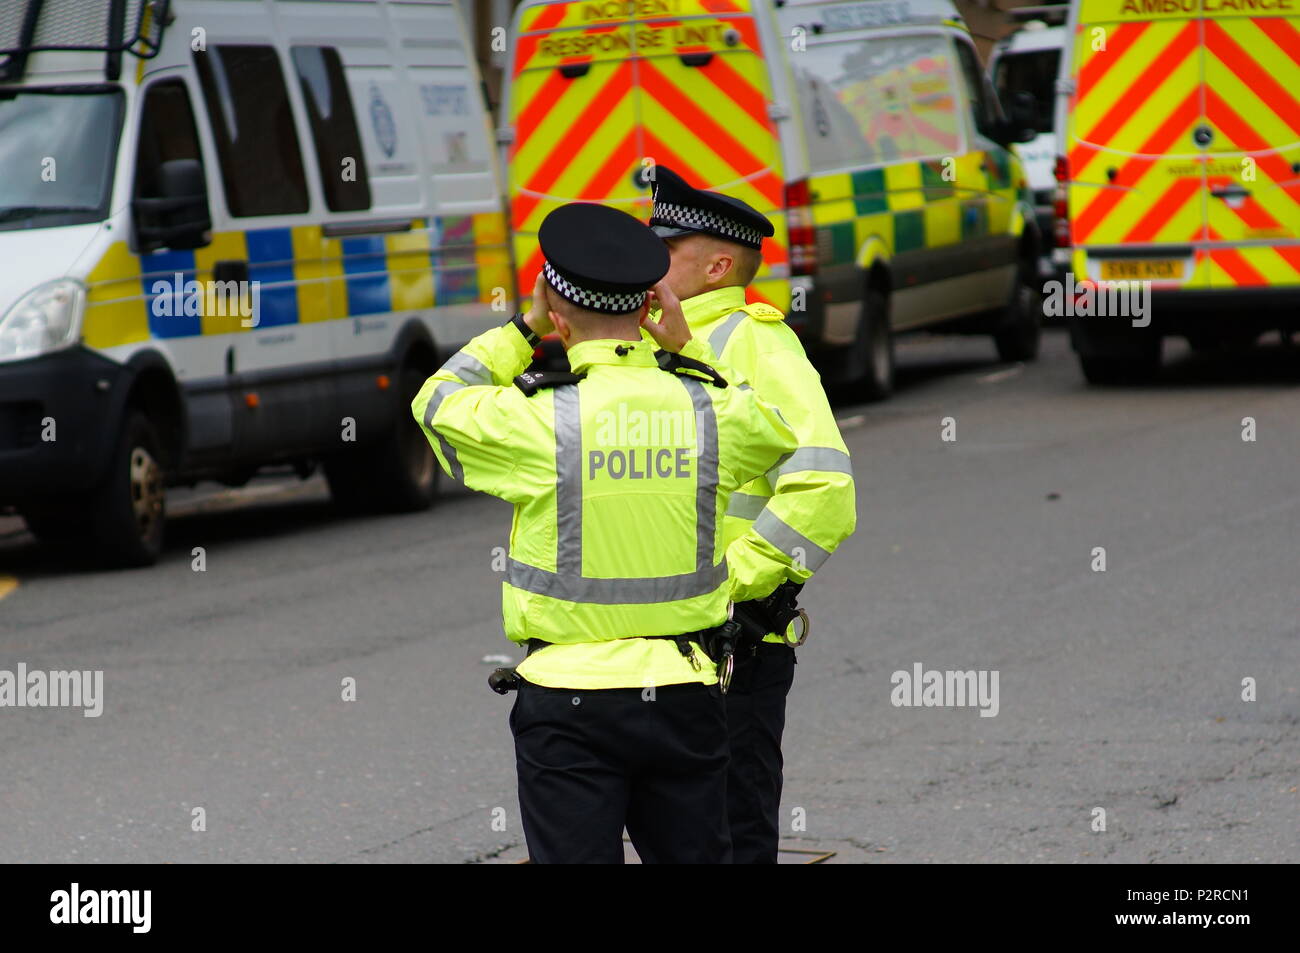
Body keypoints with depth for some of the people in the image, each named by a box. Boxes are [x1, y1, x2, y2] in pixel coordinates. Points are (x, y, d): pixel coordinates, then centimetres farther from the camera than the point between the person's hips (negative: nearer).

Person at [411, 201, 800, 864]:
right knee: (695, 855, 15)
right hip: (684, 694, 4)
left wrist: (524, 328, 12)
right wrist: (685, 351, 17)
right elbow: (778, 429, 22)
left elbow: (436, 403, 7)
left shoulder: (539, 421, -13)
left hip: (570, 698, -3)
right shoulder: (709, 411, -3)